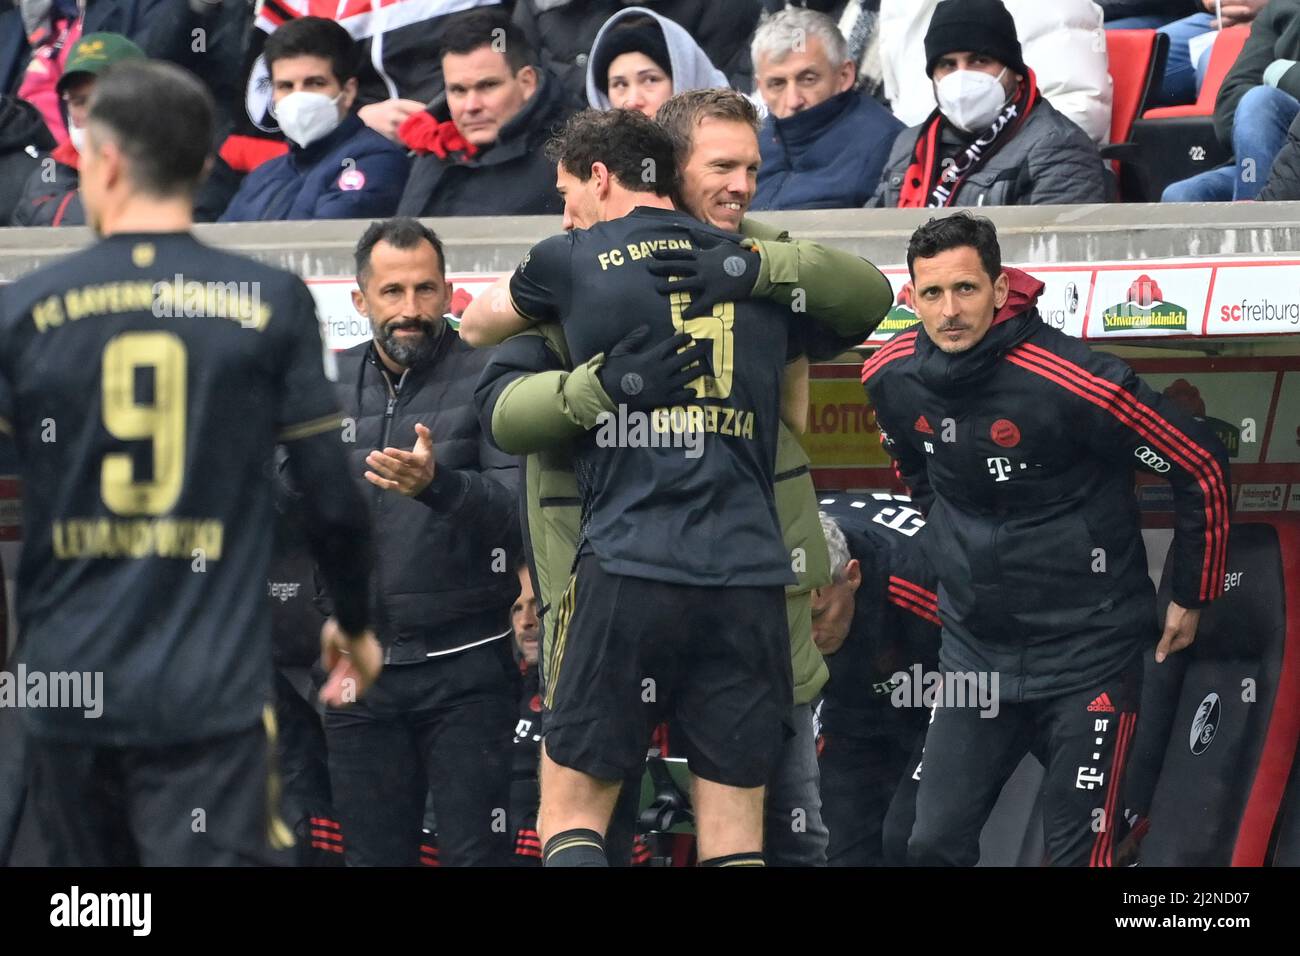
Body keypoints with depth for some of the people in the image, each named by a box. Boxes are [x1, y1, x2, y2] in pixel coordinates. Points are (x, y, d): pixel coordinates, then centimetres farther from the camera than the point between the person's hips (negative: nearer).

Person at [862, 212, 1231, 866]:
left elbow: (1202, 468, -12)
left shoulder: (1074, 383, -23)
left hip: (1087, 652, -5)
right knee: (934, 846, 4)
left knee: (1077, 854, -3)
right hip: (975, 649, 5)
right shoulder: (891, 377, -5)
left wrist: (1191, 597, -3)